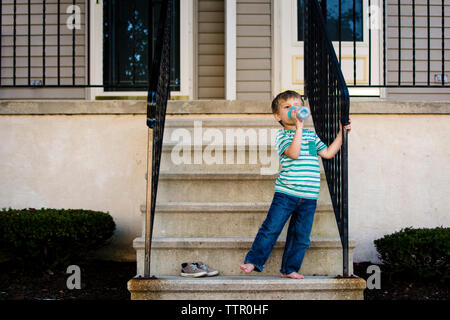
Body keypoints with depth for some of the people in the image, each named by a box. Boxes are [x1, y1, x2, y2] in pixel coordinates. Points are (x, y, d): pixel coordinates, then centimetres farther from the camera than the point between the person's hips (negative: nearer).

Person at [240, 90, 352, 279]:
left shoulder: (311, 135, 17)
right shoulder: (282, 135, -1)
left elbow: (328, 153, 20)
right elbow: (293, 153, -18)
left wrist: (341, 133, 19)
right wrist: (299, 127, -18)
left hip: (309, 197, 5)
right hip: (286, 193, -5)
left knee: (301, 236, 7)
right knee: (271, 228, -7)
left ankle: (289, 269, 17)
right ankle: (253, 260, 2)